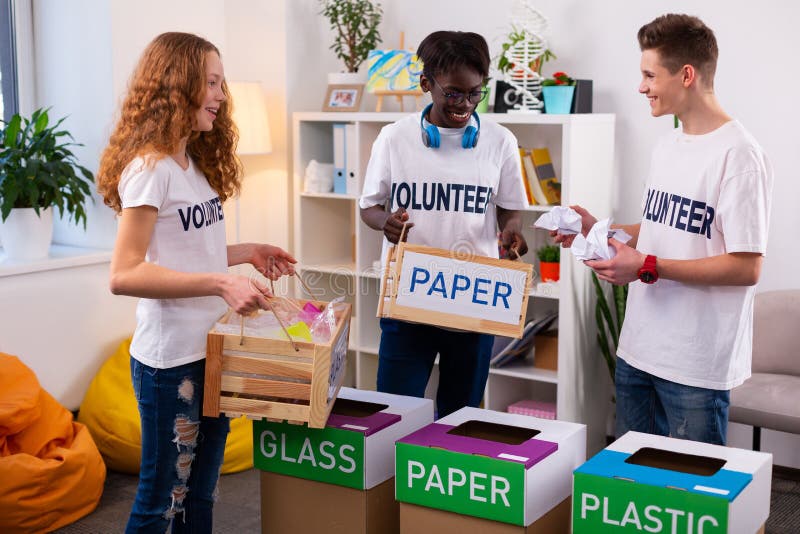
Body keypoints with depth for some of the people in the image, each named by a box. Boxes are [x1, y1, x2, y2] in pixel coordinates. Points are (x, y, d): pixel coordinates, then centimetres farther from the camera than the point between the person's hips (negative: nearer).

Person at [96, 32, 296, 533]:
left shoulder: (194, 162, 11)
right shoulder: (150, 167, -15)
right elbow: (124, 274, -22)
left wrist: (246, 252, 7)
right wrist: (220, 282, -29)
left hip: (211, 350, 9)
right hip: (171, 360, -8)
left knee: (200, 492, 17)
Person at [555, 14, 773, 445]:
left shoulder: (738, 155, -16)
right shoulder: (666, 147, 12)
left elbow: (746, 267, -19)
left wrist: (648, 267, -21)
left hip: (696, 365, -8)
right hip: (637, 349, 8)